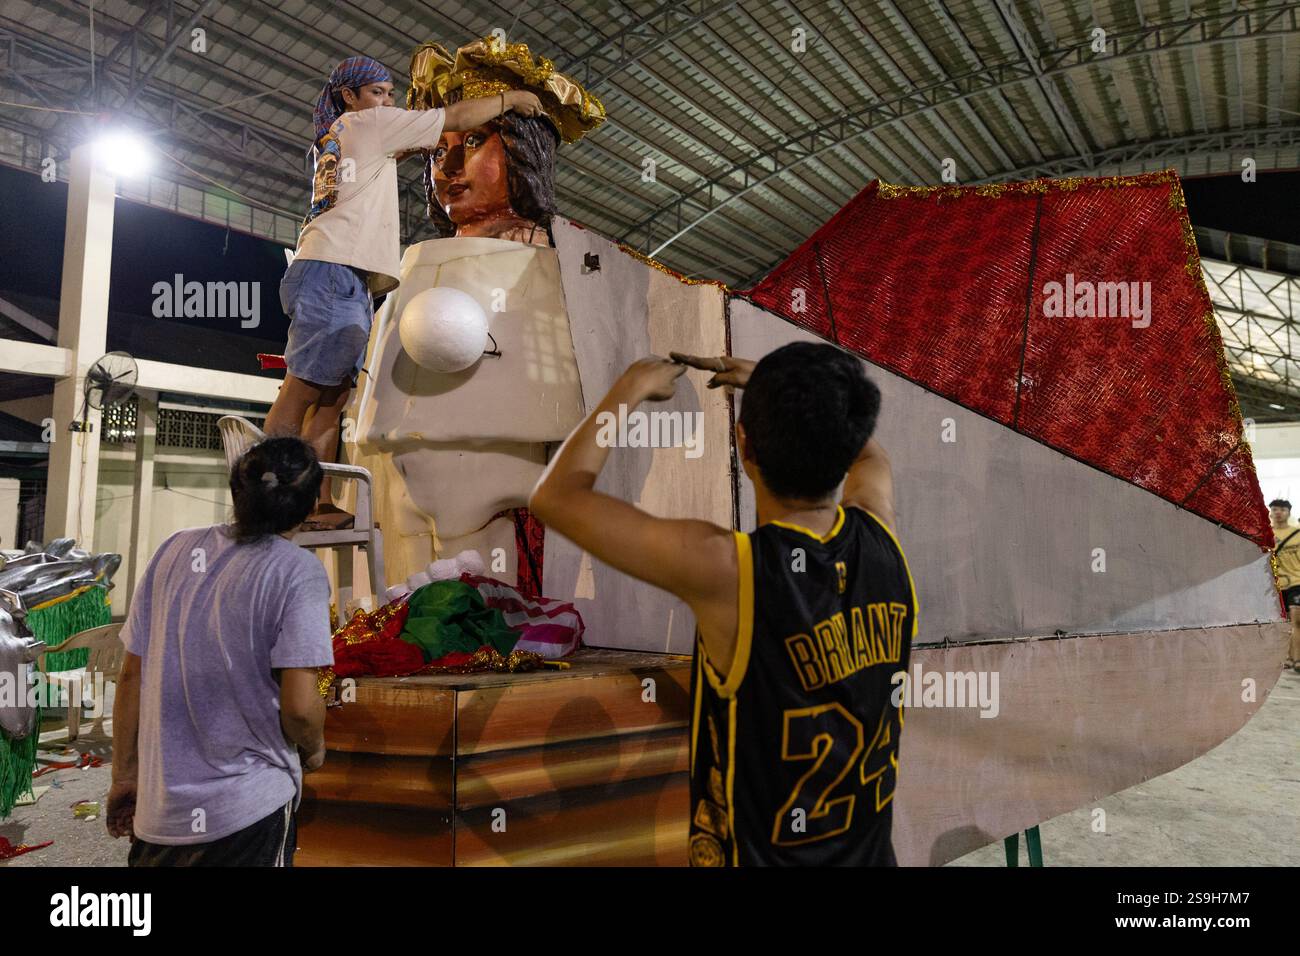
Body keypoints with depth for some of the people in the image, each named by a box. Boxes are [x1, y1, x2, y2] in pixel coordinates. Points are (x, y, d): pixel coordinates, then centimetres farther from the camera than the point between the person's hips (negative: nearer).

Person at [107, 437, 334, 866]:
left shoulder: (174, 550, -1)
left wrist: (124, 775, 13)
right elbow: (299, 705, -20)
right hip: (249, 811, -5)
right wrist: (314, 749, 2)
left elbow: (131, 674, 3)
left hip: (159, 808, 5)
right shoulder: (298, 571, -16)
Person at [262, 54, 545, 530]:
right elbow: (457, 118, 6)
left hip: (347, 282, 9)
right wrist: (510, 98, 16)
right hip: (335, 272, -9)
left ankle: (319, 505, -1)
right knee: (302, 391, -15)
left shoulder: (336, 138, 29)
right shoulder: (368, 123, 6)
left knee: (331, 397, 2)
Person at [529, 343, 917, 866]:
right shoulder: (881, 538, -13)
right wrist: (777, 388, 12)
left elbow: (556, 495, -16)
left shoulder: (723, 568, -28)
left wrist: (632, 387, -5)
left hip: (755, 854, -5)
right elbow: (867, 453, 12)